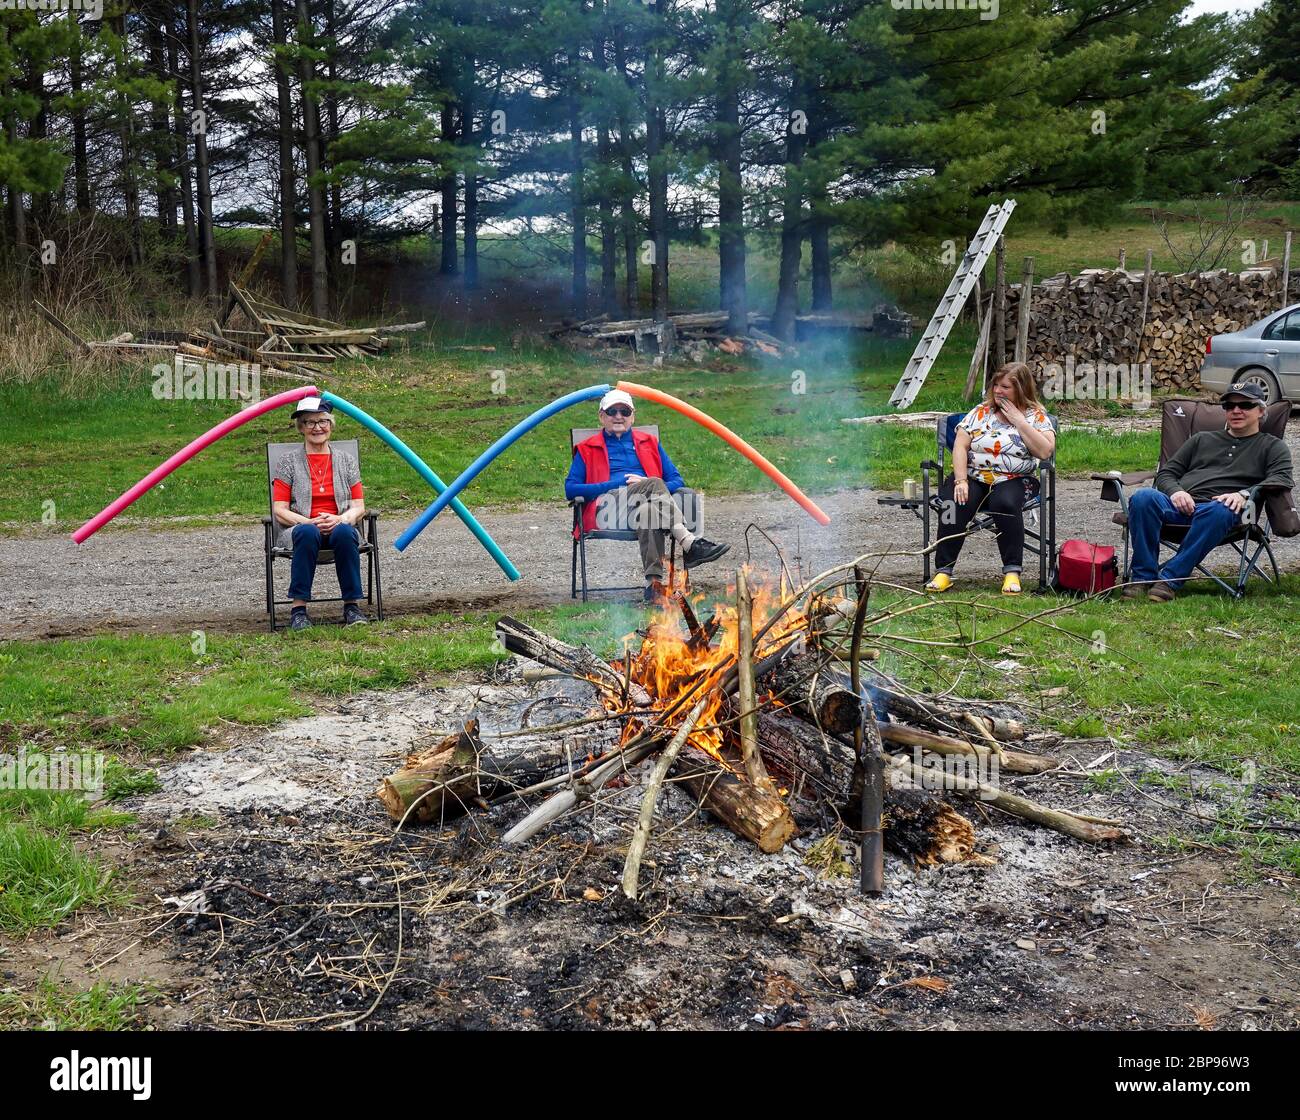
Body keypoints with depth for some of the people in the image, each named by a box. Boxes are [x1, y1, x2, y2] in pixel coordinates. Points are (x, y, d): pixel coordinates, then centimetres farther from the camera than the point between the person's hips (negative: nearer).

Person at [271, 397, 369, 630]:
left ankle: (352, 606, -30)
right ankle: (299, 609, -34)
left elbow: (359, 508, 10)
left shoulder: (346, 461, 16)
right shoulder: (288, 462, 10)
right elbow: (279, 511, 3)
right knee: (307, 533, -38)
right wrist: (310, 522, -16)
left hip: (339, 526, 1)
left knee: (345, 532, -36)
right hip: (300, 528, -1)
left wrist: (340, 519, -13)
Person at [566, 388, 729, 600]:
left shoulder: (649, 443, 30)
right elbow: (570, 489, 6)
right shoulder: (586, 450, 22)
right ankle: (689, 544, -45)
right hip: (608, 509, -2)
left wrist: (660, 493, -5)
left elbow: (676, 481, 21)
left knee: (648, 512, -38)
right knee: (654, 483, -32)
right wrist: (621, 484, -4)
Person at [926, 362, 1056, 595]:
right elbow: (960, 446, 2)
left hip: (1013, 480, -1)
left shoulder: (1036, 416, 6)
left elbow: (1045, 451, -10)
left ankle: (1012, 571, -26)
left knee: (1006, 503, -36)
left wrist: (1017, 419, -9)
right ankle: (943, 571, -25)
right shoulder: (981, 412, 11)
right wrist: (961, 481, -13)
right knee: (954, 504, -30)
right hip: (973, 476, 1)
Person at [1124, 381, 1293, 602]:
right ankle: (1143, 577, -28)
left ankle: (1171, 580, -38)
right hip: (1181, 506, 3)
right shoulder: (1202, 439, 32)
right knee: (1143, 497, -30)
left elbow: (1281, 479, 3)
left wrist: (1244, 494, -17)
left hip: (1220, 507, -3)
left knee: (1219, 511, -41)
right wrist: (1176, 491, 0)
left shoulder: (1272, 446, 23)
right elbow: (1166, 473, 26)